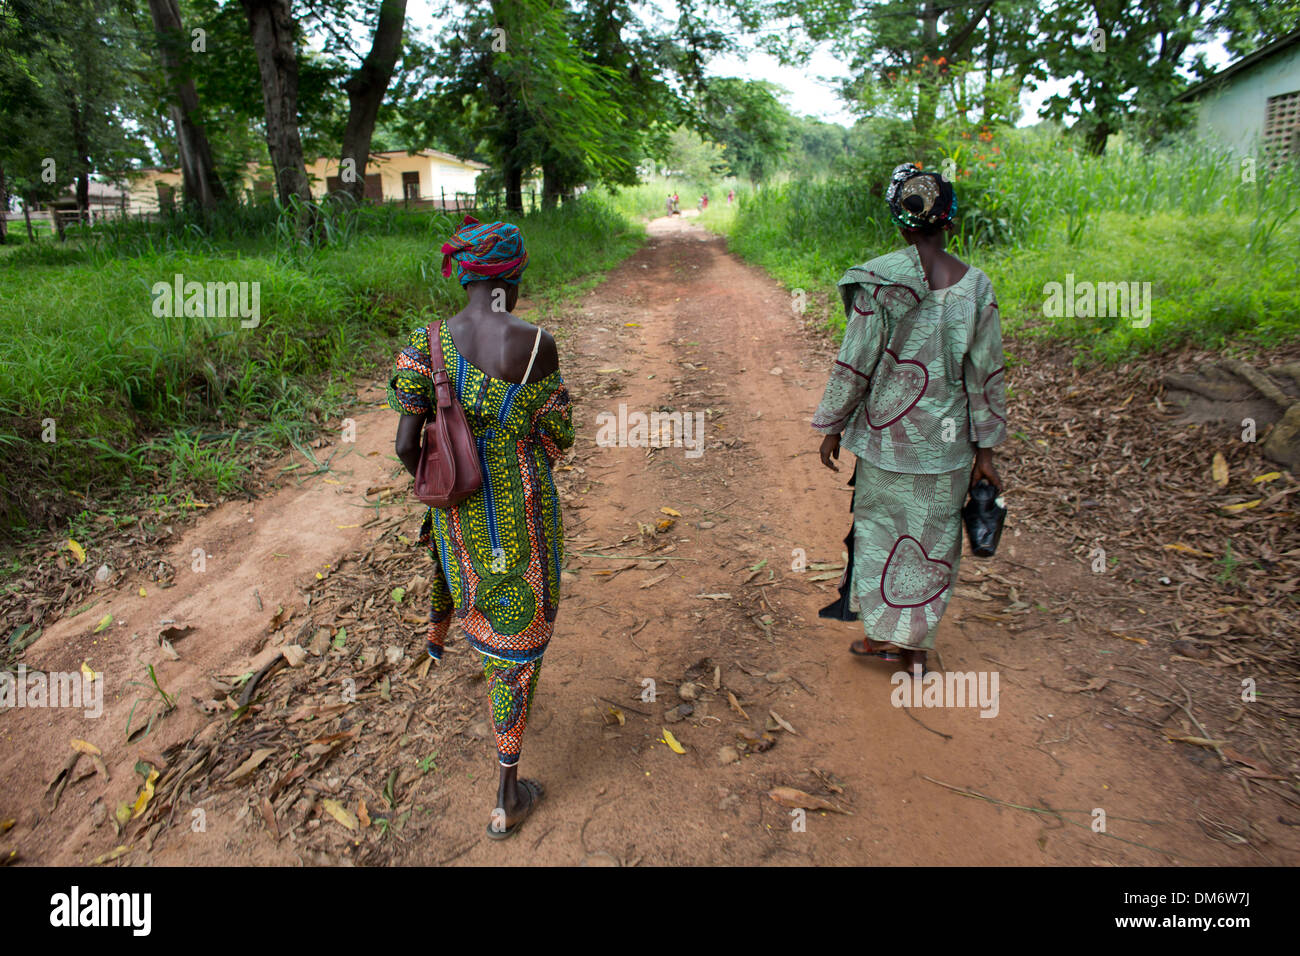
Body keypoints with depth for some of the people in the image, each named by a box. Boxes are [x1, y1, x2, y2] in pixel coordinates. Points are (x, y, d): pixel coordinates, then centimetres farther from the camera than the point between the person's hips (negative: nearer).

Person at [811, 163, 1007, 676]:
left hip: (887, 432, -2)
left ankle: (883, 633, 27)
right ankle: (915, 644, 26)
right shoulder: (975, 287, -4)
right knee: (932, 539, 14)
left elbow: (854, 363, -11)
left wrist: (833, 427, 2)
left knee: (881, 527, 16)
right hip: (947, 441, 3)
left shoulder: (879, 282, -13)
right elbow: (986, 375, -1)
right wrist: (985, 450, 6)